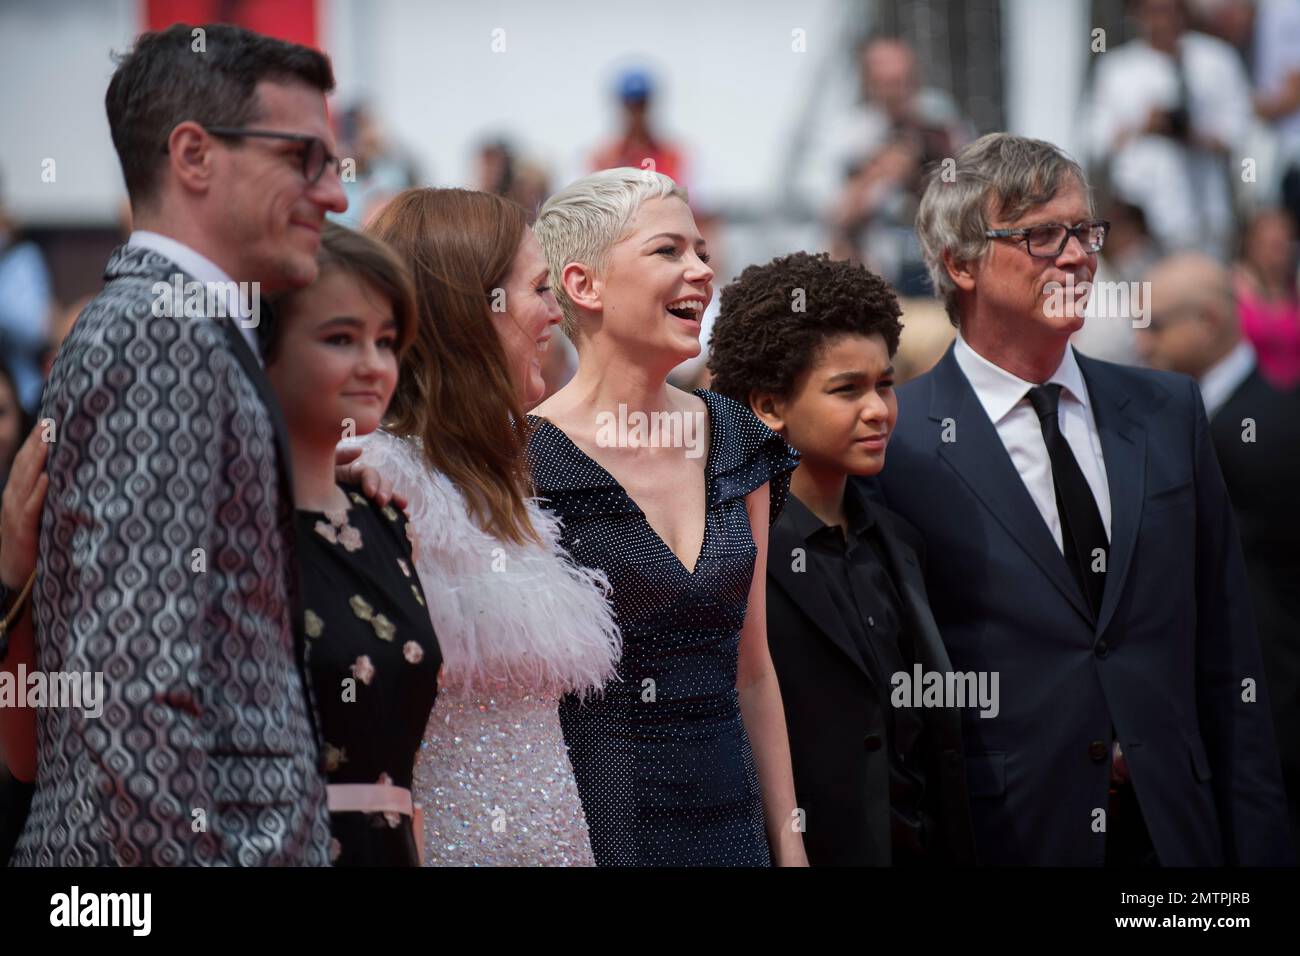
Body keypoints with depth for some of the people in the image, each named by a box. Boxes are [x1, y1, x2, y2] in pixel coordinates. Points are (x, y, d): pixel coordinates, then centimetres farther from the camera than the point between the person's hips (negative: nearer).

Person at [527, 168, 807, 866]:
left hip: (727, 822, 5)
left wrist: (789, 843, 9)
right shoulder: (523, 462, -9)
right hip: (592, 826, -5)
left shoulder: (735, 442, 8)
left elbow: (752, 669, 12)